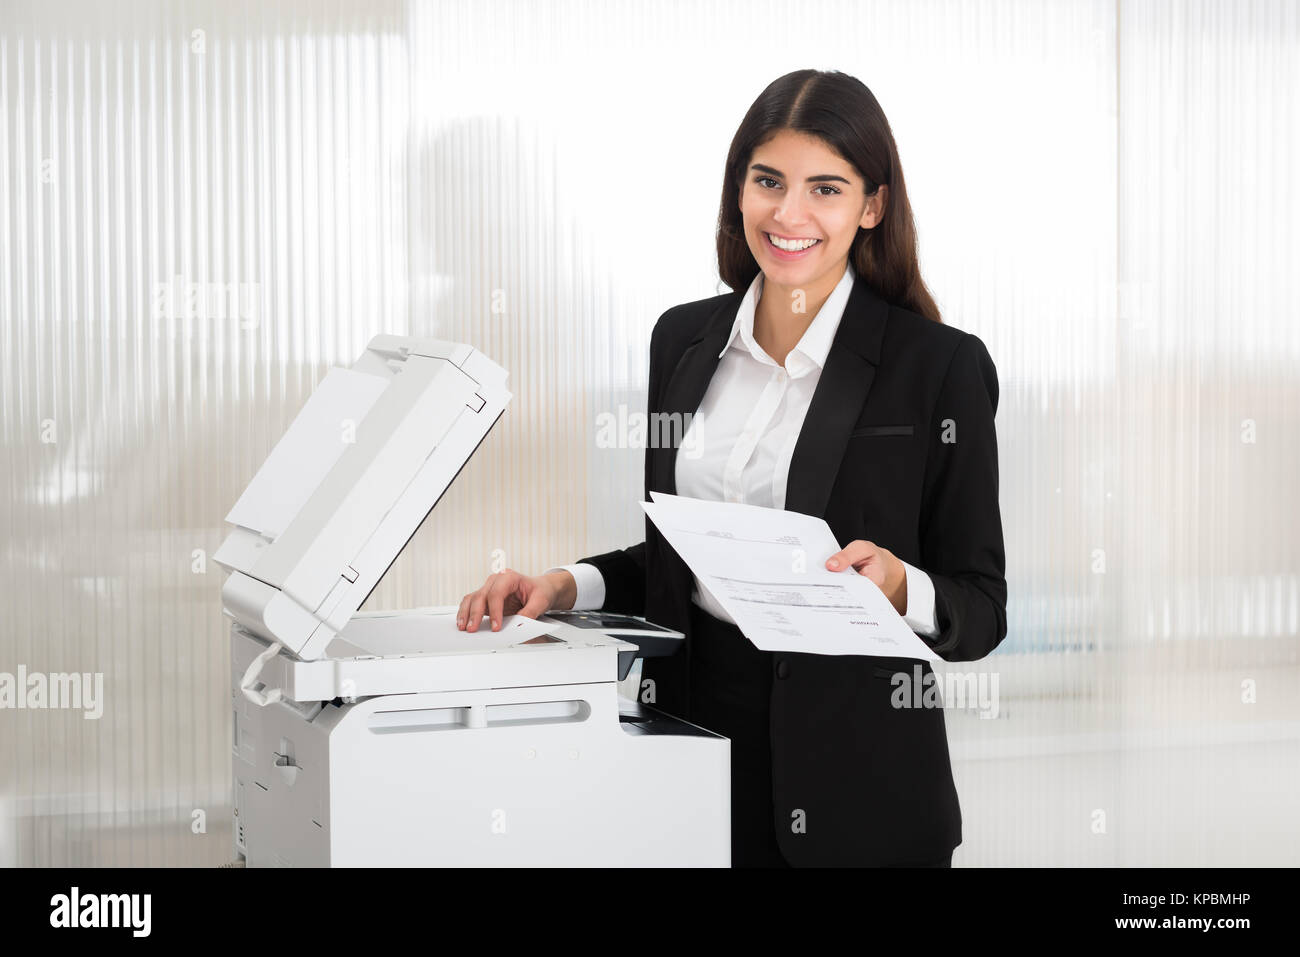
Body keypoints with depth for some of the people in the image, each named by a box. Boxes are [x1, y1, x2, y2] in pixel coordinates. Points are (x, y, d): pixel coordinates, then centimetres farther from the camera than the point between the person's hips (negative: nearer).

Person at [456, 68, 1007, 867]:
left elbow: (981, 611, -6)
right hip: (697, 730, 4)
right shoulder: (684, 339, 6)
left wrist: (898, 588, -25)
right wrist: (568, 587, -1)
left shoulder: (941, 365, -9)